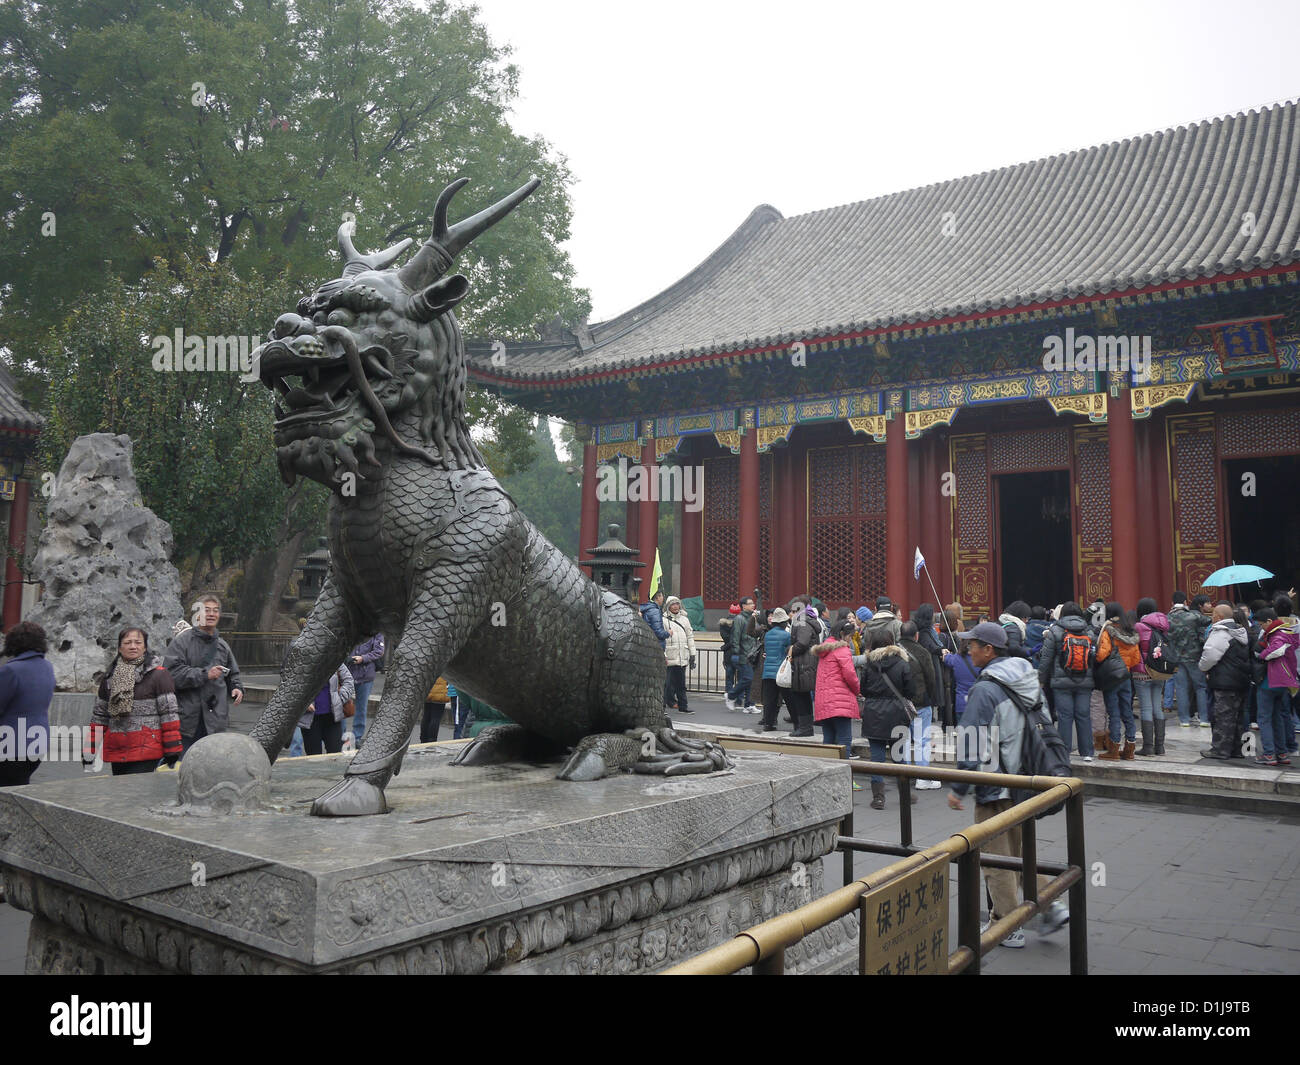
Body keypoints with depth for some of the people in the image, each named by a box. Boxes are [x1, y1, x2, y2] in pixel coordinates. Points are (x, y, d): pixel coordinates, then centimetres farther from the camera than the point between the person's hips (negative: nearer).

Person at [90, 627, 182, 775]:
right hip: (116, 752, 5)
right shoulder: (110, 677, 15)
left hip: (146, 753, -5)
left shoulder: (158, 674, -2)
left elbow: (169, 713, -5)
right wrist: (90, 751, 14)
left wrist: (172, 751, -10)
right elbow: (99, 716, 19)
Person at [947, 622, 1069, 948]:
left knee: (996, 859, 5)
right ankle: (1051, 905, 16)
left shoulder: (985, 690, -20)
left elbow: (974, 747, -20)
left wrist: (958, 789, -12)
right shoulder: (1028, 679, 5)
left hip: (995, 788, -8)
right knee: (1018, 850, 22)